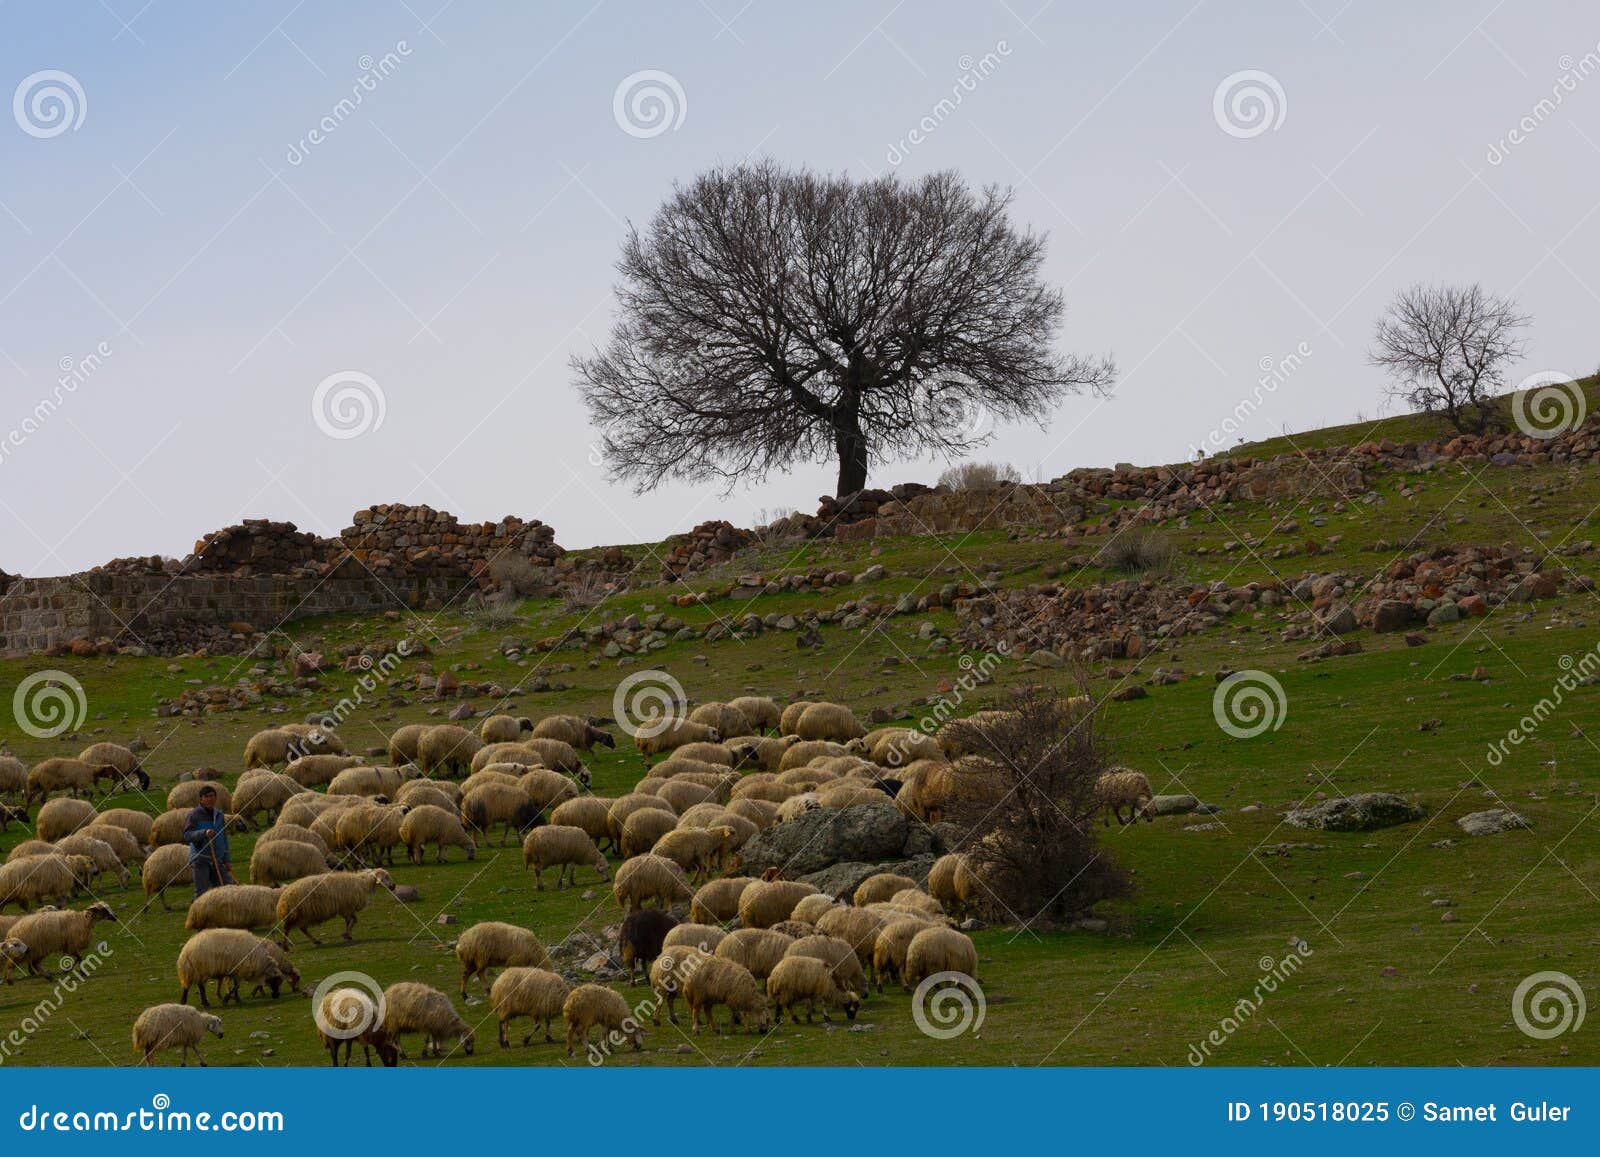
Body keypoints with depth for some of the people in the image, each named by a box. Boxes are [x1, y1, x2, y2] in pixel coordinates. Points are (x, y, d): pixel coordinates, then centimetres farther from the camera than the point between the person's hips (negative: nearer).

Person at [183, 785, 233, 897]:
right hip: (200, 859, -5)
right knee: (201, 892, -4)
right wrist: (204, 833, -30)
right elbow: (187, 835, -15)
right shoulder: (195, 815, -5)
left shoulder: (219, 815, 12)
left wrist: (227, 860, 16)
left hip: (217, 860, 5)